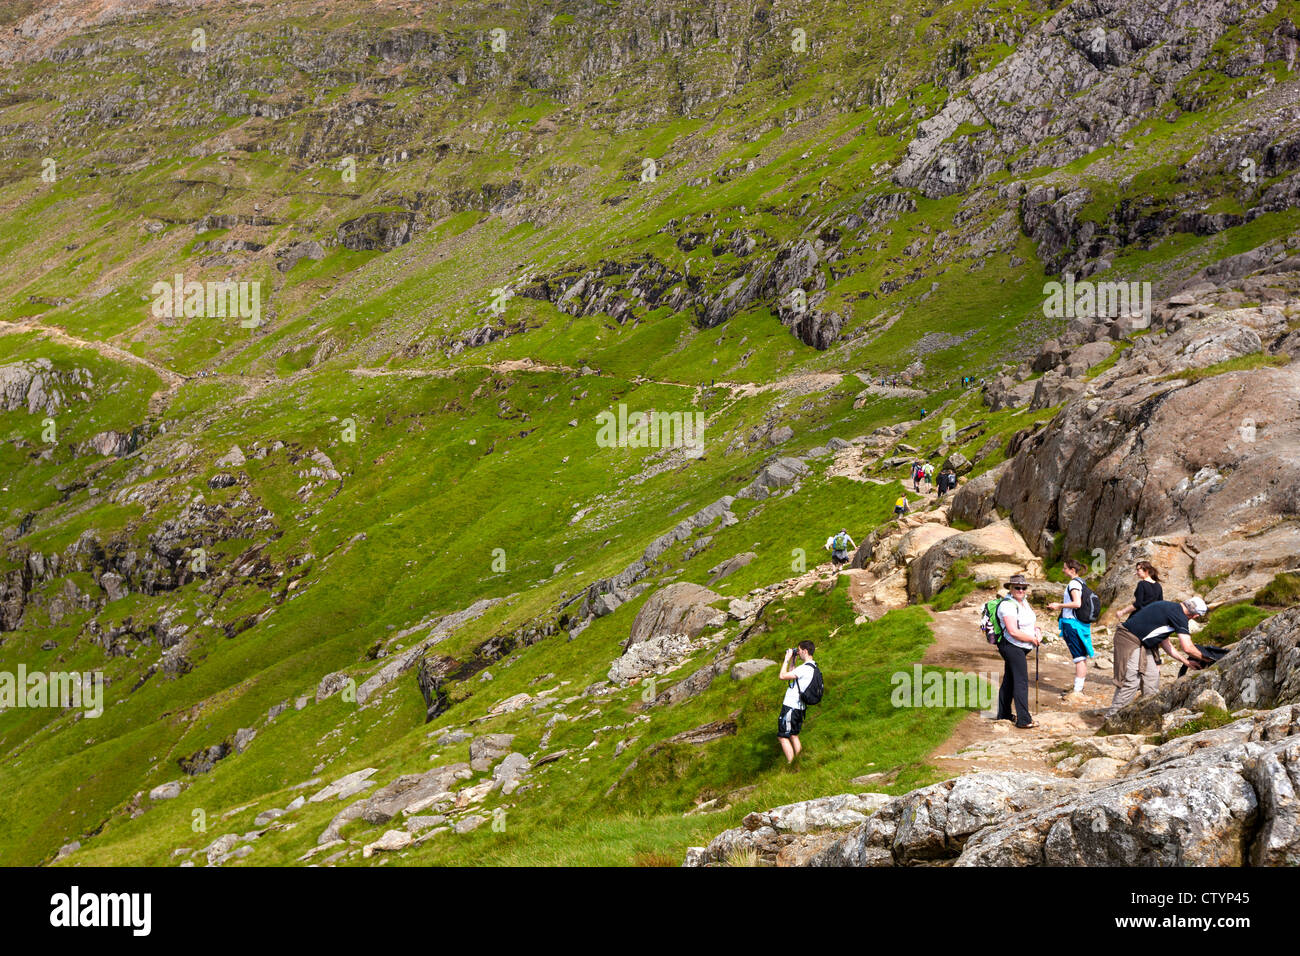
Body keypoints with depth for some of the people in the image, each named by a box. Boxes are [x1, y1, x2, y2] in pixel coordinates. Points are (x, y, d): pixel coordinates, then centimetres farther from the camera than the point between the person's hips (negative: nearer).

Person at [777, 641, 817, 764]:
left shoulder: (804, 668, -21)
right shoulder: (813, 667, 10)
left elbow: (782, 676, -19)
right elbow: (792, 674, 21)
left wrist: (787, 659, -10)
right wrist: (791, 660, 15)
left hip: (790, 707, -9)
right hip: (799, 707, 9)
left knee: (783, 736, -3)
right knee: (794, 735, 18)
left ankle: (791, 765, -6)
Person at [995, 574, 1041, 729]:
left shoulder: (1023, 601, 10)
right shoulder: (1008, 605, -20)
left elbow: (1033, 619, 24)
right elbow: (1013, 631, -26)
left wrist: (1037, 631, 2)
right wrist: (1033, 639, -14)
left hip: (1020, 648, 10)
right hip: (1013, 647, -10)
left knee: (1009, 680, 18)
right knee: (1021, 681, -10)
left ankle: (1003, 714, 28)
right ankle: (1024, 720, -11)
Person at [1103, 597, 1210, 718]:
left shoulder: (1170, 608, 16)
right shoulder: (1180, 616, -13)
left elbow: (1164, 642, 21)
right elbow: (1188, 648, -14)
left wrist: (1185, 662, 21)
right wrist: (1204, 658, 4)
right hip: (1130, 640, -10)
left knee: (1152, 675, 12)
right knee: (1131, 681, -11)